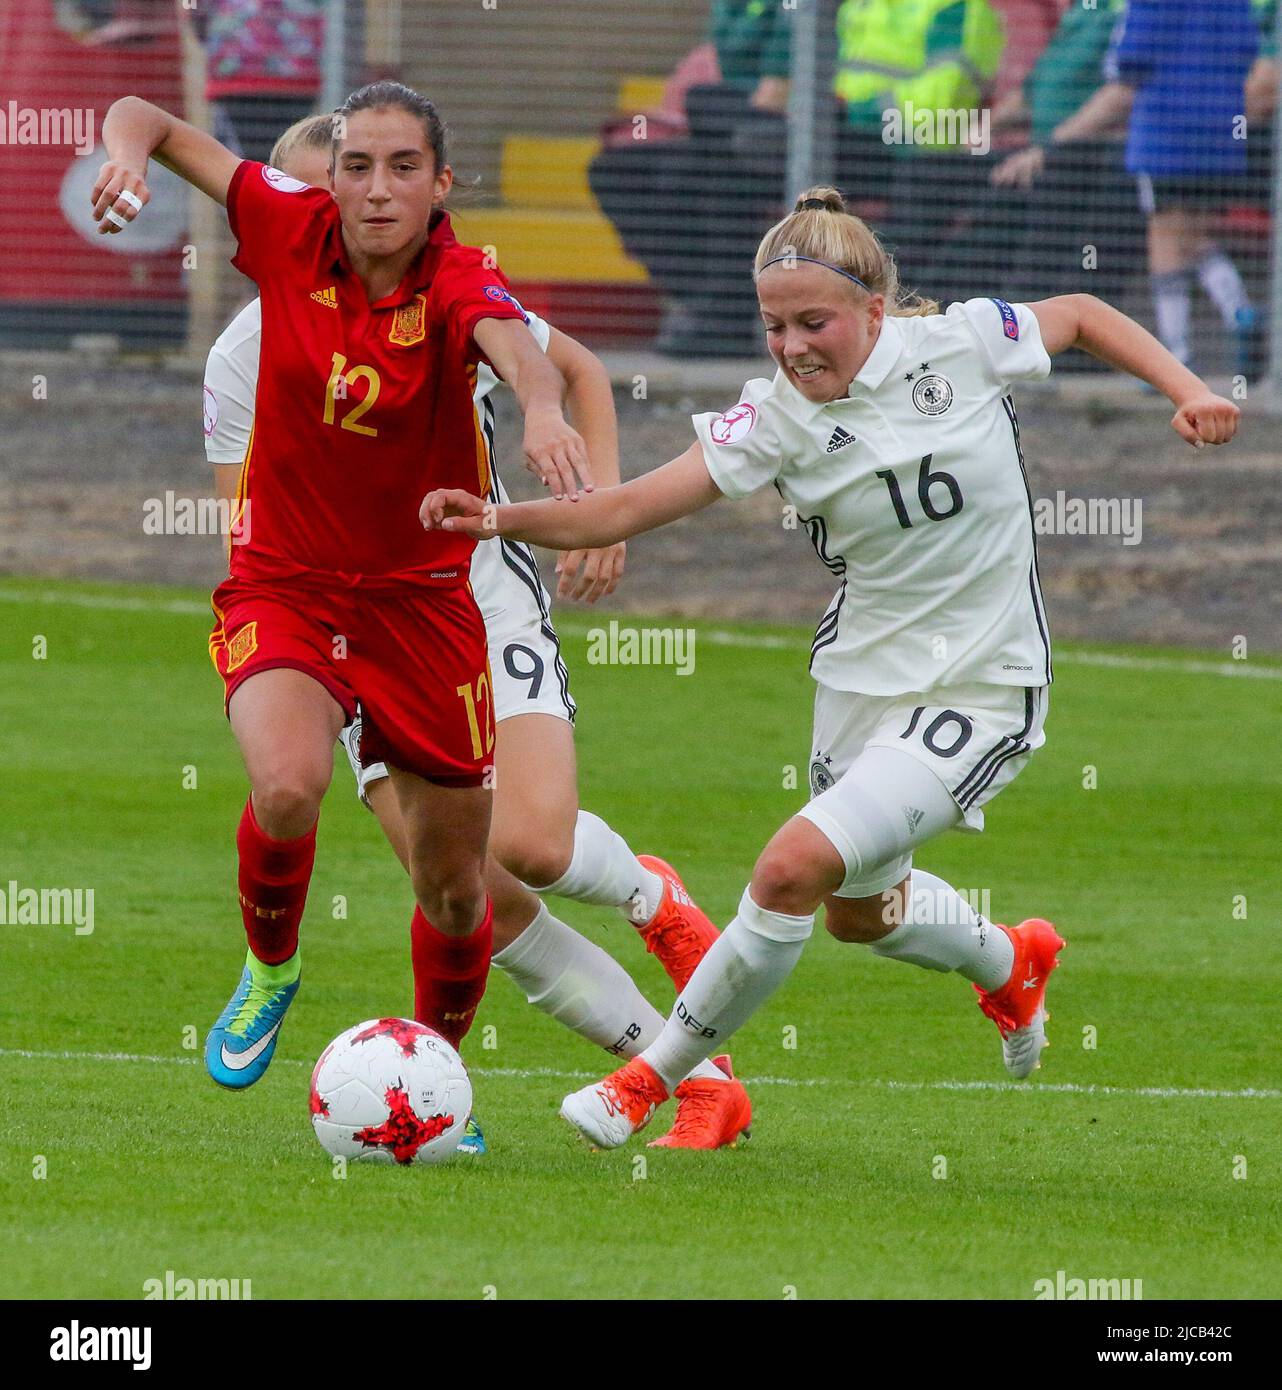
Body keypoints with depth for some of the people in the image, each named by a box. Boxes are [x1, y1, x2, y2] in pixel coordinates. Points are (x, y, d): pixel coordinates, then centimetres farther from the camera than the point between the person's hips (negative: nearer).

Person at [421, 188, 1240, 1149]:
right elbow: (629, 509, -19)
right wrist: (504, 518, -34)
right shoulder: (778, 418, -11)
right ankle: (1011, 962, 57)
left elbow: (1080, 317, 6)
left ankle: (657, 1078, -4)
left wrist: (1186, 390, -6)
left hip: (982, 692, -5)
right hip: (861, 683, 5)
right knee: (857, 912, 23)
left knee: (796, 865, -20)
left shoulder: (960, 344, -14)